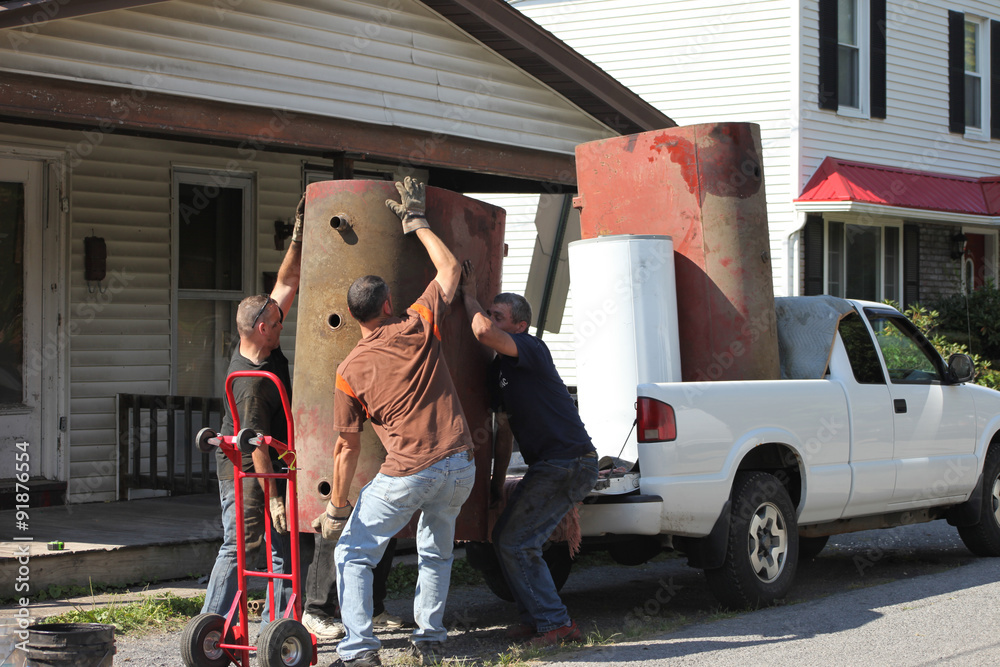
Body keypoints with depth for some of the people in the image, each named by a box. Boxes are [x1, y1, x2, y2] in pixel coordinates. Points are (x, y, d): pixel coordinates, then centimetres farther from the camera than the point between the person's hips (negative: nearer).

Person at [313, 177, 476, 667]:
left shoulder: (351, 371, -1)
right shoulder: (418, 328, 2)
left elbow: (348, 447, 2)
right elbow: (451, 270, 16)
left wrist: (337, 505, 12)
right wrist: (416, 222, 24)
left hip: (408, 473, -3)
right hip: (459, 464, 4)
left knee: (353, 554, 10)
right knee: (436, 552, 25)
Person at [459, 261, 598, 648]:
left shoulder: (531, 349, -11)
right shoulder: (498, 369, 17)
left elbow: (484, 333, -30)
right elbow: (505, 429, 24)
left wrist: (469, 296, -13)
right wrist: (497, 483, 23)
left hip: (569, 464, -10)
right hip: (549, 467, 10)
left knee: (516, 543, -10)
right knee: (504, 536, 14)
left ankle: (555, 623, -4)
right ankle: (535, 618, 20)